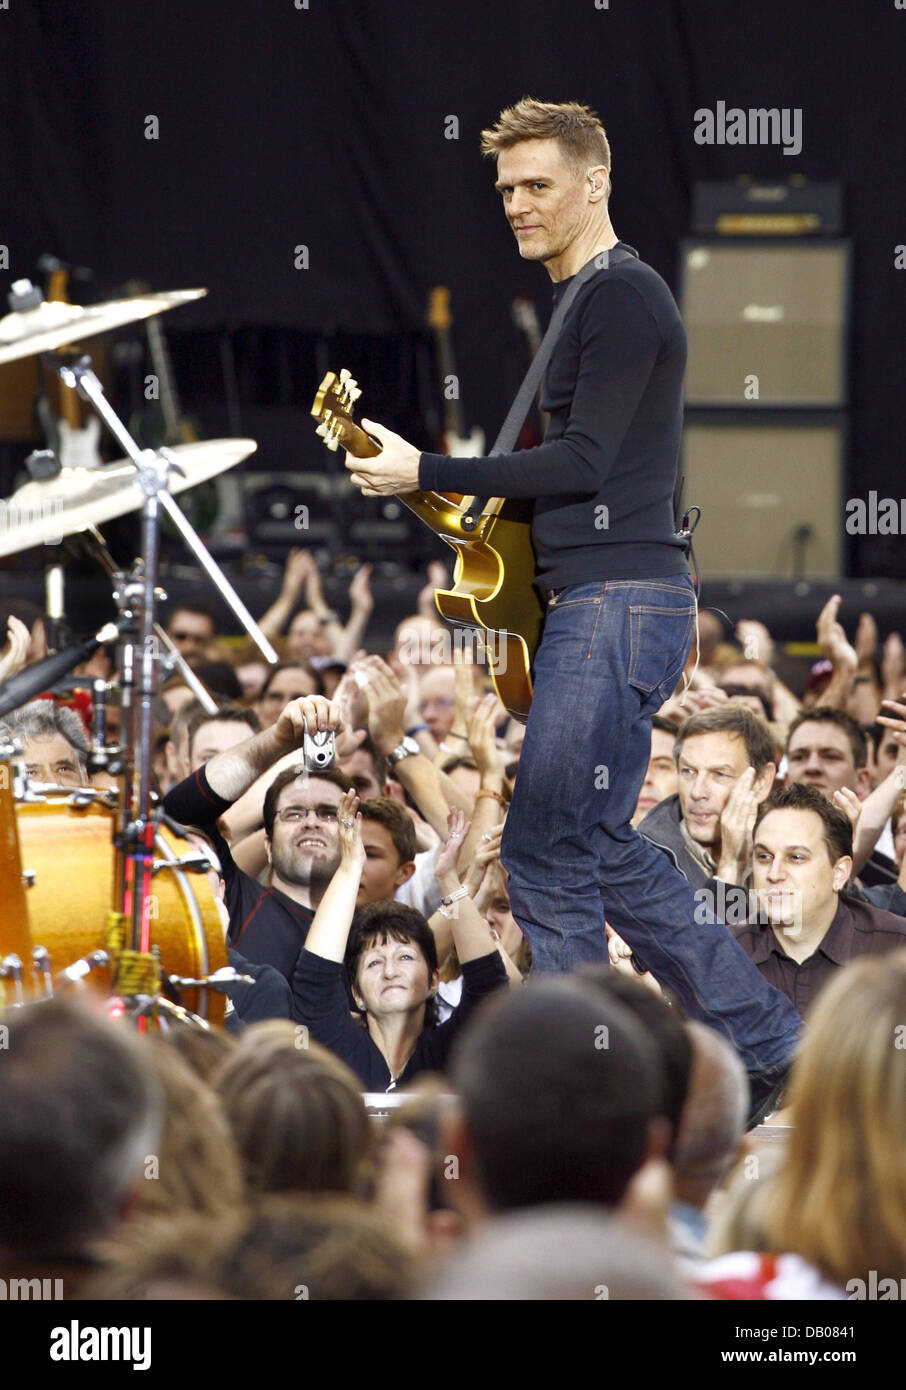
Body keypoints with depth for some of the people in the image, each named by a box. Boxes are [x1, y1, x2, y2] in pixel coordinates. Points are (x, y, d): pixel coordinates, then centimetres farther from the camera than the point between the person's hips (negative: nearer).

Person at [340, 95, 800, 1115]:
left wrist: (427, 474, -17)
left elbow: (585, 461, -18)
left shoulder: (622, 294, -10)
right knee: (601, 853, 13)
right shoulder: (588, 300, 21)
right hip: (596, 602, 11)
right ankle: (768, 1044, 18)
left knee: (547, 855, -9)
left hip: (619, 605, -11)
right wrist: (484, 503, 14)